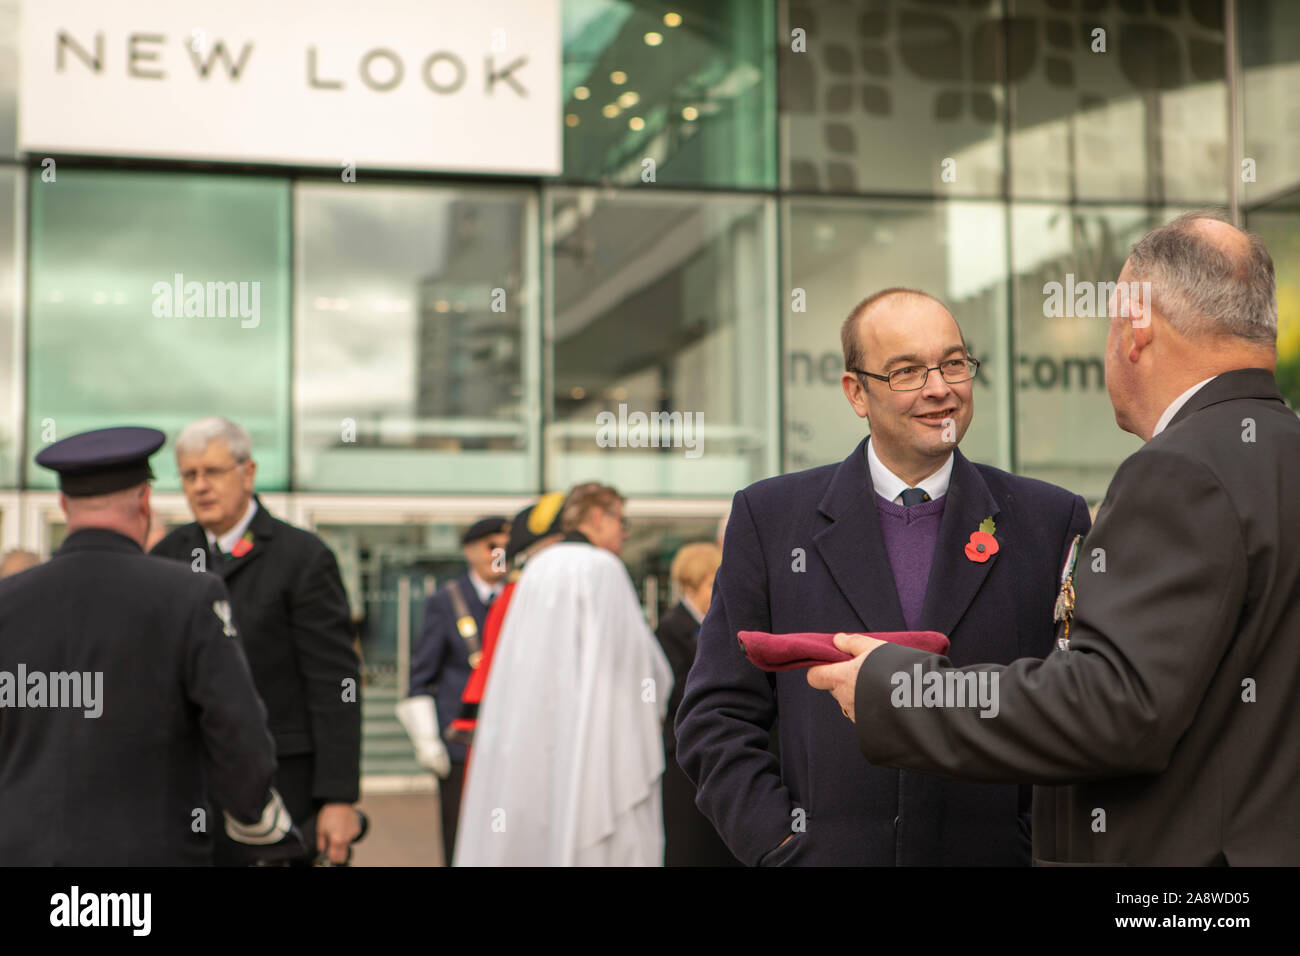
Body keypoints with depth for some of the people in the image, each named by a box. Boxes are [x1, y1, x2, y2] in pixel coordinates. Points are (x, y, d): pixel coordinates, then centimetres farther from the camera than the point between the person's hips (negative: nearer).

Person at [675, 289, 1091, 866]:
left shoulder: (1053, 521, 3)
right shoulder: (770, 518, 2)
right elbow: (718, 718, 0)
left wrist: (1043, 847, -8)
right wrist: (782, 846, -10)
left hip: (992, 855, 1)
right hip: (825, 853, 0)